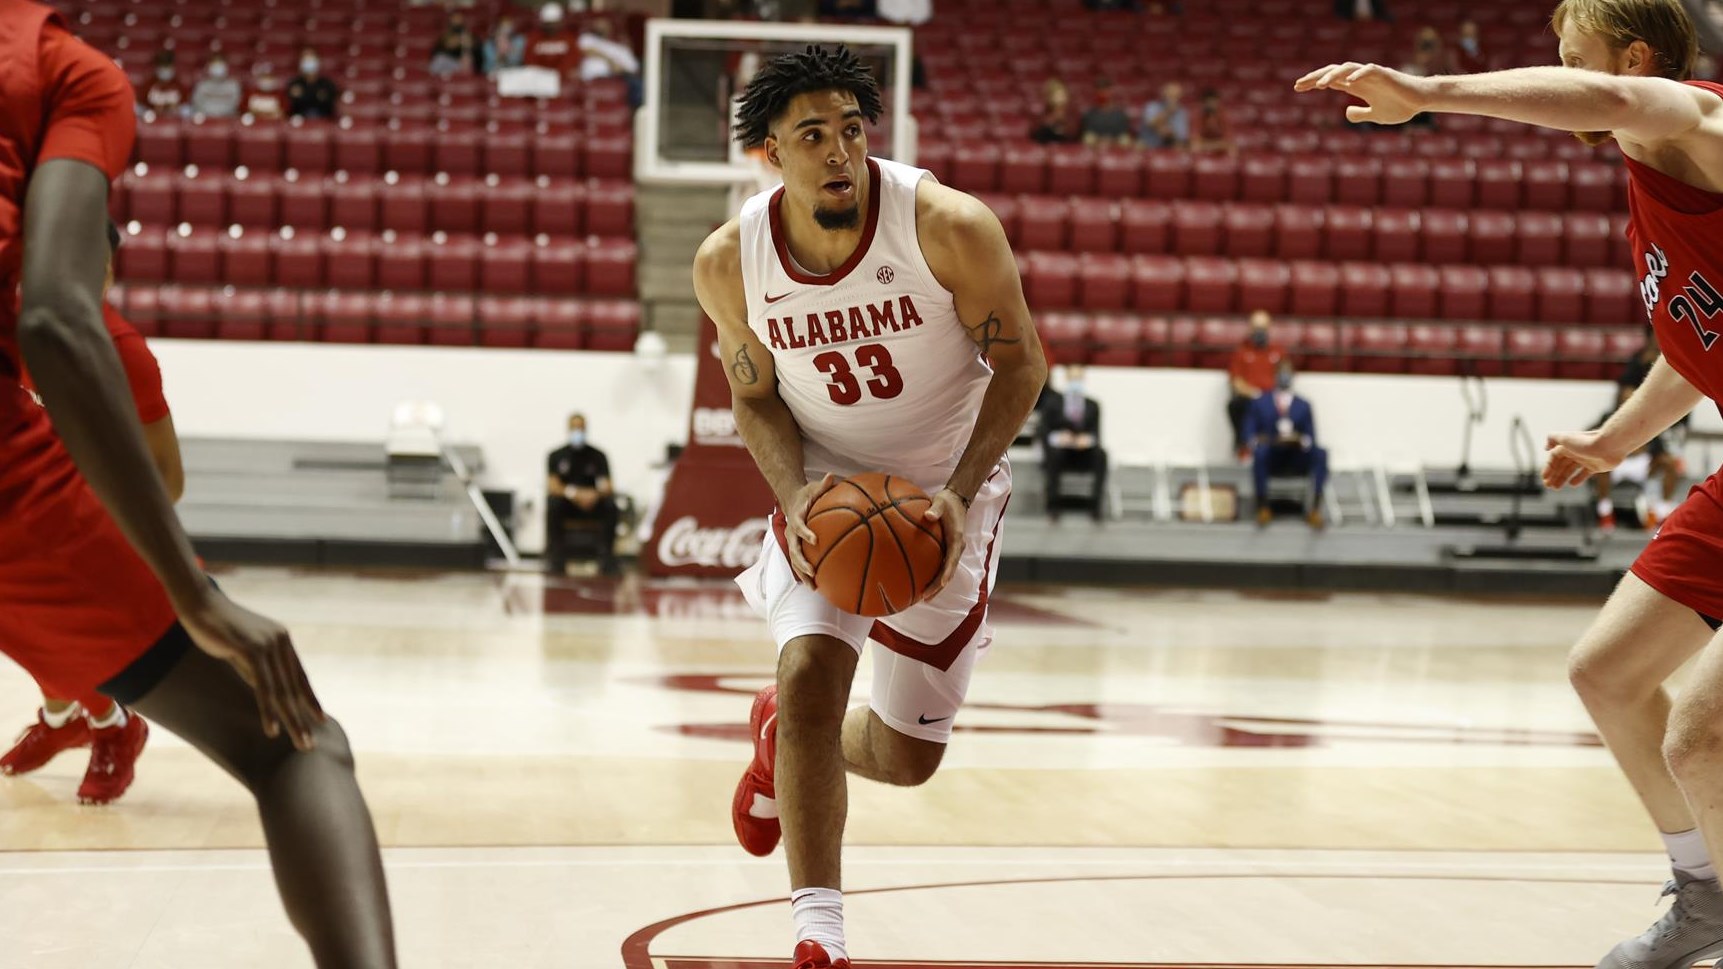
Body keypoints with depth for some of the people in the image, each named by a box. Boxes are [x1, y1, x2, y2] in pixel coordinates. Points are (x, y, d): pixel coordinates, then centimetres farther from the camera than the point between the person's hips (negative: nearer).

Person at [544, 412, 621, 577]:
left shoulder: (598, 456, 3)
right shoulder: (557, 455, 2)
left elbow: (606, 486, -8)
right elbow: (554, 486, -10)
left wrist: (597, 494, -33)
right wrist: (573, 493, -31)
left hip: (593, 503, 1)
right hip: (566, 504, -1)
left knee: (610, 504, -30)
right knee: (553, 503, -34)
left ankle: (607, 560, -28)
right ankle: (555, 561, -31)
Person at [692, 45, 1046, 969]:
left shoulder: (949, 226, -25)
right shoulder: (729, 261, -16)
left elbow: (1019, 358, -14)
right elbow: (754, 396, -1)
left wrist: (959, 492, -25)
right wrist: (794, 492, -21)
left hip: (943, 489, -1)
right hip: (827, 486, 1)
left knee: (907, 755, 4)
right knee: (810, 670, -23)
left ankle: (782, 738, 41)